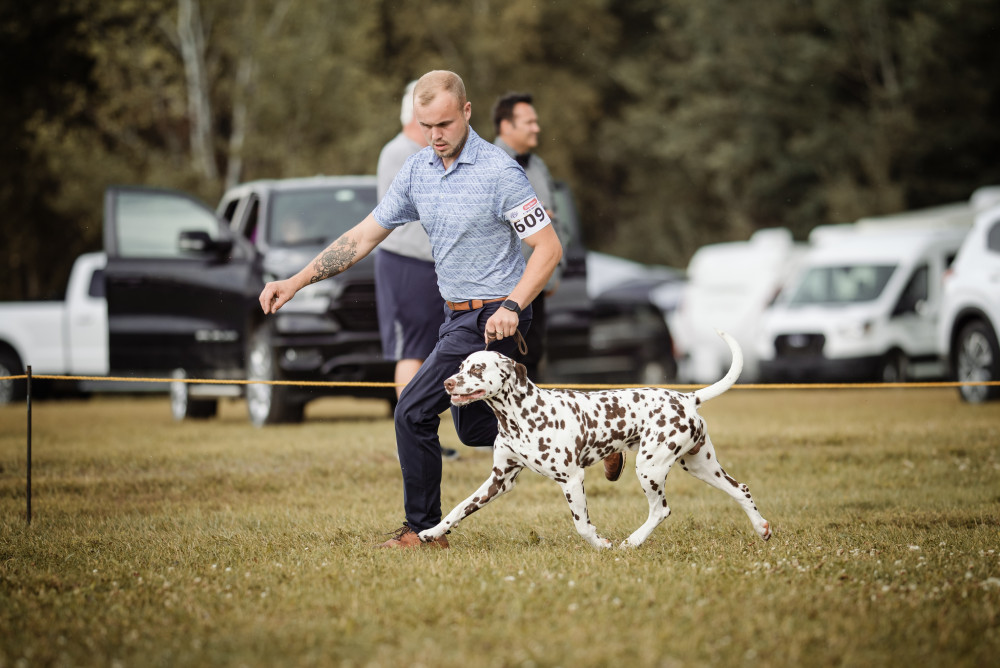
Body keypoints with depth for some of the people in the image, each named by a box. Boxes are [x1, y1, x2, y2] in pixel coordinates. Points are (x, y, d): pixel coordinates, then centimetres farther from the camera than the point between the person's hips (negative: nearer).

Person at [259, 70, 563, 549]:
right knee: (474, 430, 17)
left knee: (414, 412, -11)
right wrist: (295, 282, 0)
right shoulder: (417, 169, 4)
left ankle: (424, 530, 1)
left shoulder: (499, 173, -18)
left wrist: (512, 306, -29)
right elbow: (365, 235, 7)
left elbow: (549, 247, -16)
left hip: (493, 318, -9)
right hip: (457, 313, 9)